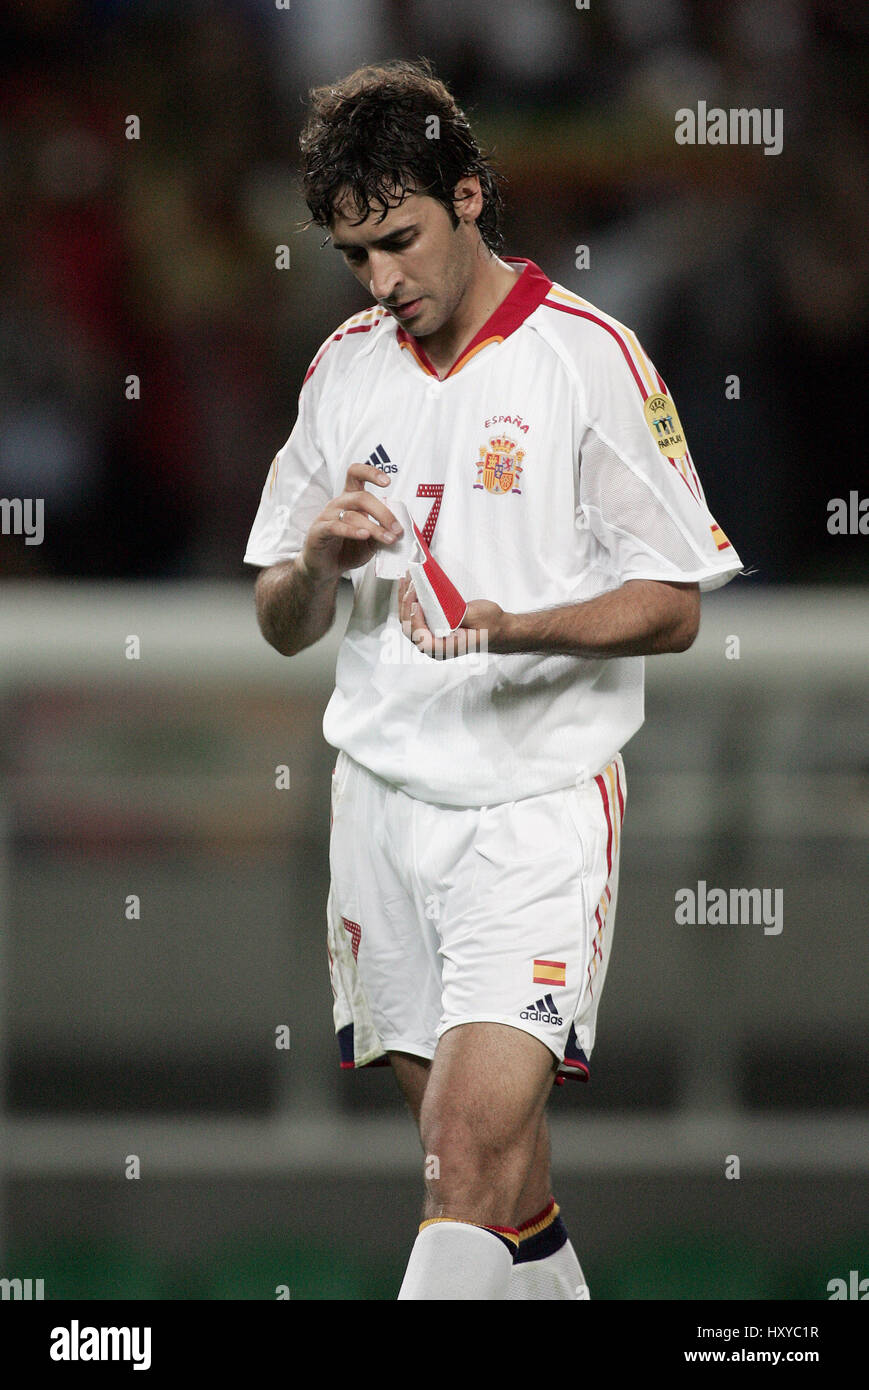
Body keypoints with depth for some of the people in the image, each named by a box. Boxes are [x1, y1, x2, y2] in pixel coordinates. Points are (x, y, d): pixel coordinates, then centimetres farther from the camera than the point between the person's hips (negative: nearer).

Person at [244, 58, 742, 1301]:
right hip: (382, 789, 5)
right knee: (465, 1134, 8)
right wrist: (321, 558, -9)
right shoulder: (347, 368, 10)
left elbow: (673, 605, -5)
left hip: (540, 798, -5)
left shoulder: (589, 355, -6)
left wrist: (514, 627, -22)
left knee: (474, 1134, -19)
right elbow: (282, 625, 14)